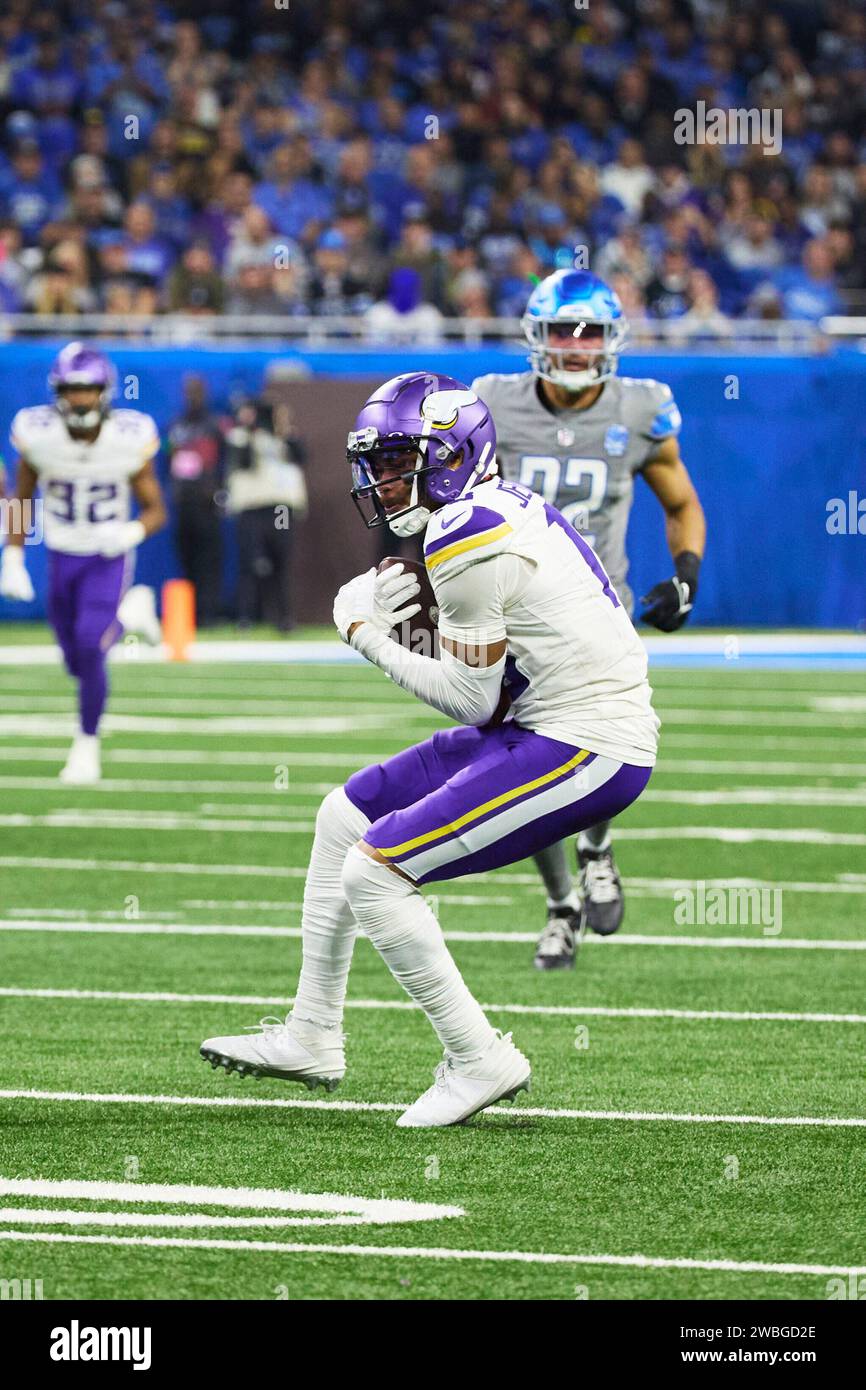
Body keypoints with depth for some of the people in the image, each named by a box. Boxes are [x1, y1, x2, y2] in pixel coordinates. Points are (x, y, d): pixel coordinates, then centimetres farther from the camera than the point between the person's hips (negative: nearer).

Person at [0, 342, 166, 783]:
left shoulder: (130, 440, -20)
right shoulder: (38, 435, -17)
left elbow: (156, 510, -9)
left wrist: (131, 532, -30)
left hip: (110, 560, -3)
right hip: (62, 559, 3)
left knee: (90, 650, -19)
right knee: (77, 662, 11)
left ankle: (87, 744, 5)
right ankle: (132, 611, 45)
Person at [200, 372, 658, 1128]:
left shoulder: (468, 540, -18)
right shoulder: (504, 512, 12)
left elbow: (474, 701, -13)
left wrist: (372, 638, -2)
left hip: (586, 752, -10)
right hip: (542, 730, 10)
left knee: (373, 872, -13)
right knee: (345, 816, 17)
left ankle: (479, 1059, -3)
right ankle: (312, 1038, 26)